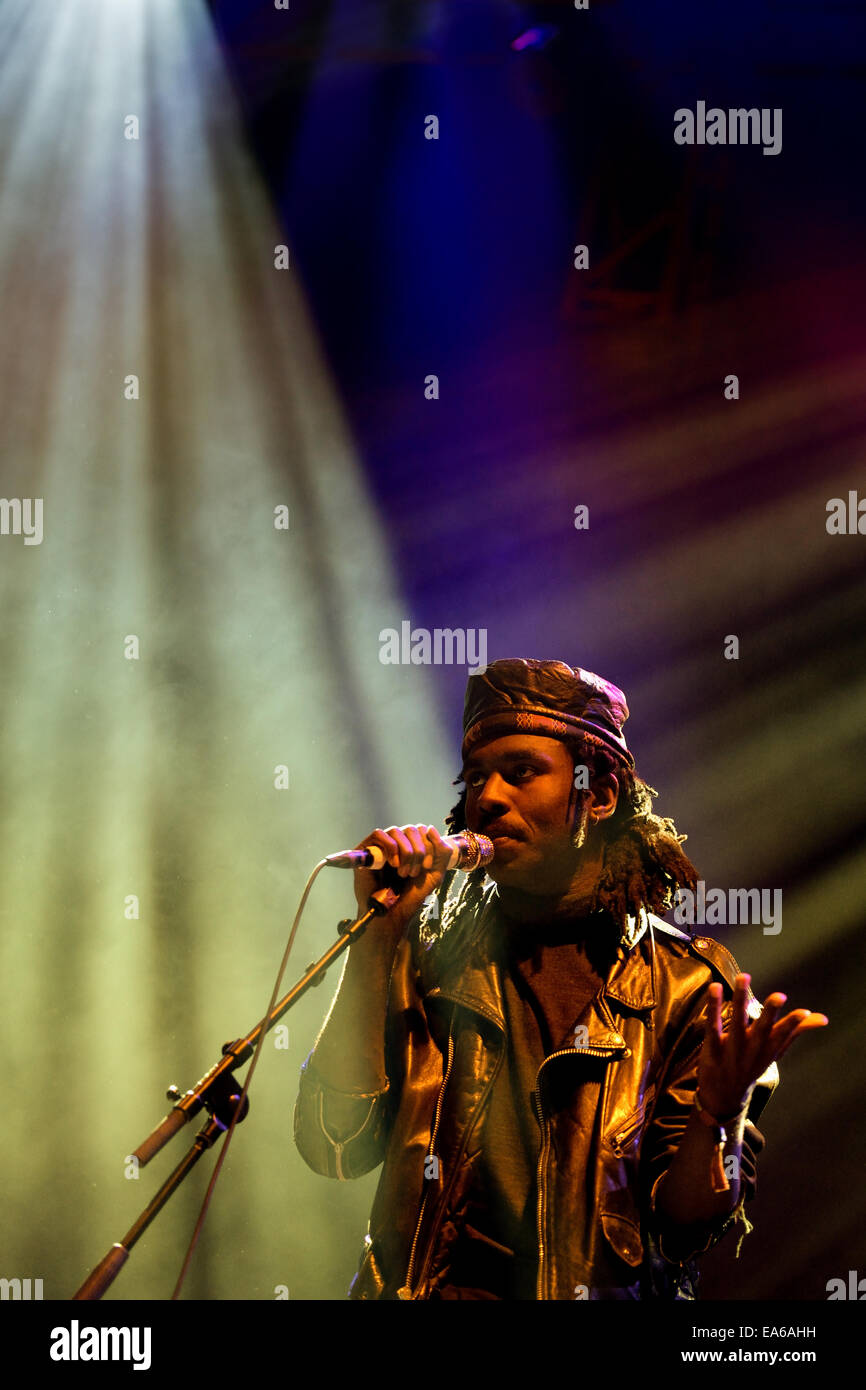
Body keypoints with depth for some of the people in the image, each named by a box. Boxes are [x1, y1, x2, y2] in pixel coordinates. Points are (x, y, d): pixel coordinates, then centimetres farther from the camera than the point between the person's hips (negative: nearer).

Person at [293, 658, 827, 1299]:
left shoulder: (692, 983, 2)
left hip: (603, 1291, -2)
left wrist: (719, 1112, -21)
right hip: (422, 1286, 3)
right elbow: (335, 1145, -2)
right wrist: (376, 938, -6)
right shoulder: (429, 949, 8)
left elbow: (682, 1229, -2)